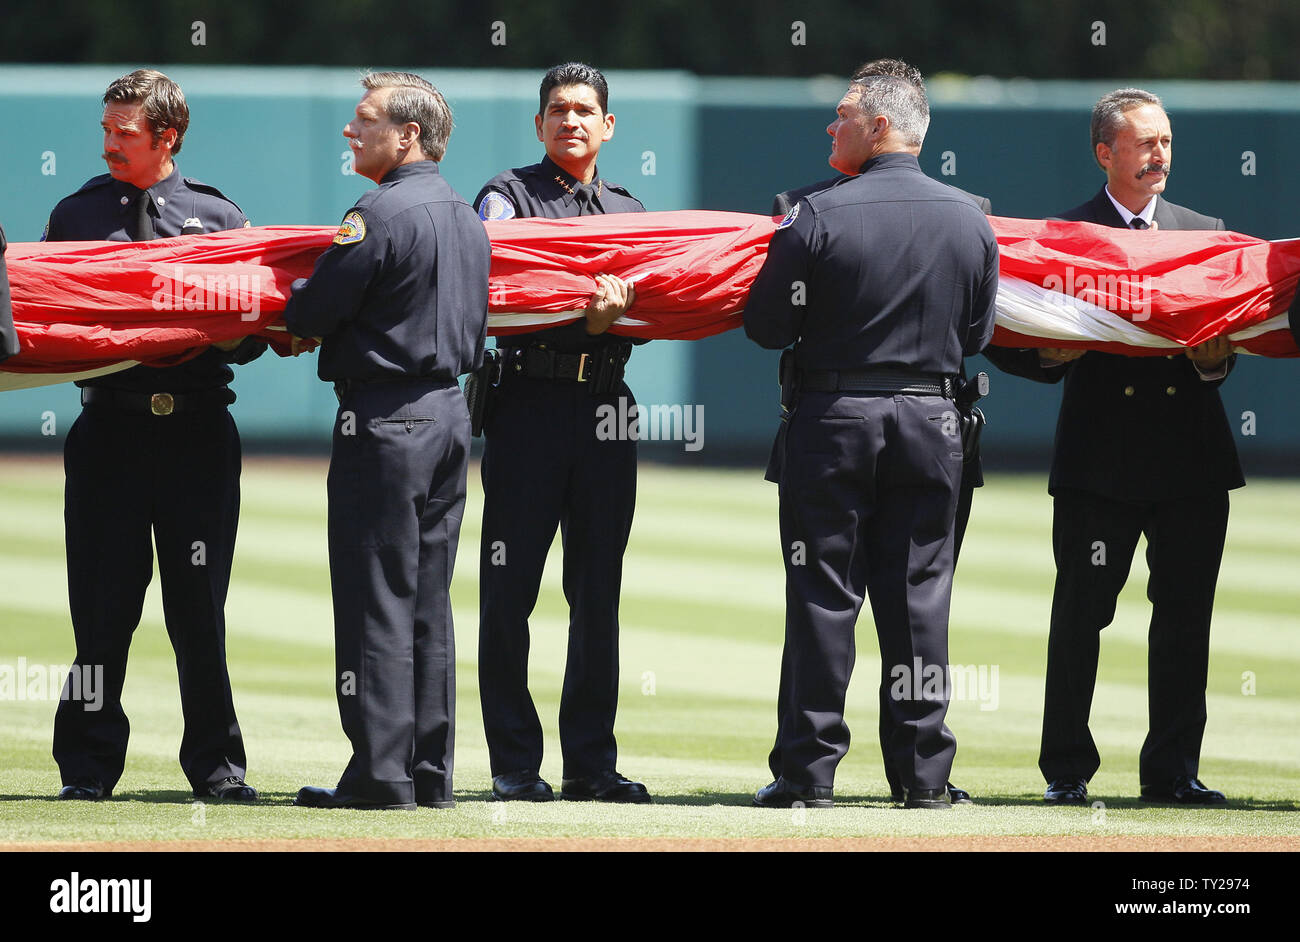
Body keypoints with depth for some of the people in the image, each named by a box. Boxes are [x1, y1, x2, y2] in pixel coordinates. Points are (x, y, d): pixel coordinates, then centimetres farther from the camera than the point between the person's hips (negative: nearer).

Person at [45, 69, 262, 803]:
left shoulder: (219, 219, 9)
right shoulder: (77, 215, 11)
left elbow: (253, 331, 8)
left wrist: (231, 336, -13)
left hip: (197, 431, 0)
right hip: (109, 428, 0)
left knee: (199, 606, 2)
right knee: (102, 605, -1)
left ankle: (215, 765, 11)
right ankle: (89, 764, 7)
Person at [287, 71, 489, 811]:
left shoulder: (380, 214, -15)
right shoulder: (469, 218, 12)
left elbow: (314, 312, -12)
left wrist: (291, 320, 9)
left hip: (385, 423, -8)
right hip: (451, 413, 8)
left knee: (377, 602, -4)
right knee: (429, 603, 11)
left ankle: (380, 773, -5)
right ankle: (431, 772, 12)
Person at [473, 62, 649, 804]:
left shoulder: (629, 211, 20)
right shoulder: (509, 197, 6)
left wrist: (619, 313, -16)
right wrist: (581, 317, -22)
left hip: (606, 411, 4)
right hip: (529, 402, -4)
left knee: (598, 595, 6)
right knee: (509, 590, -5)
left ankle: (591, 763, 11)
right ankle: (515, 765, 0)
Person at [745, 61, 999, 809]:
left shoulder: (820, 218, -11)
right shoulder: (971, 221, 1)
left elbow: (767, 326, -6)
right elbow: (978, 336, 8)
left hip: (834, 418, -3)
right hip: (932, 423, 3)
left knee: (824, 598, 2)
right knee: (919, 595, 7)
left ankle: (810, 769, 2)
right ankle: (925, 770, 8)